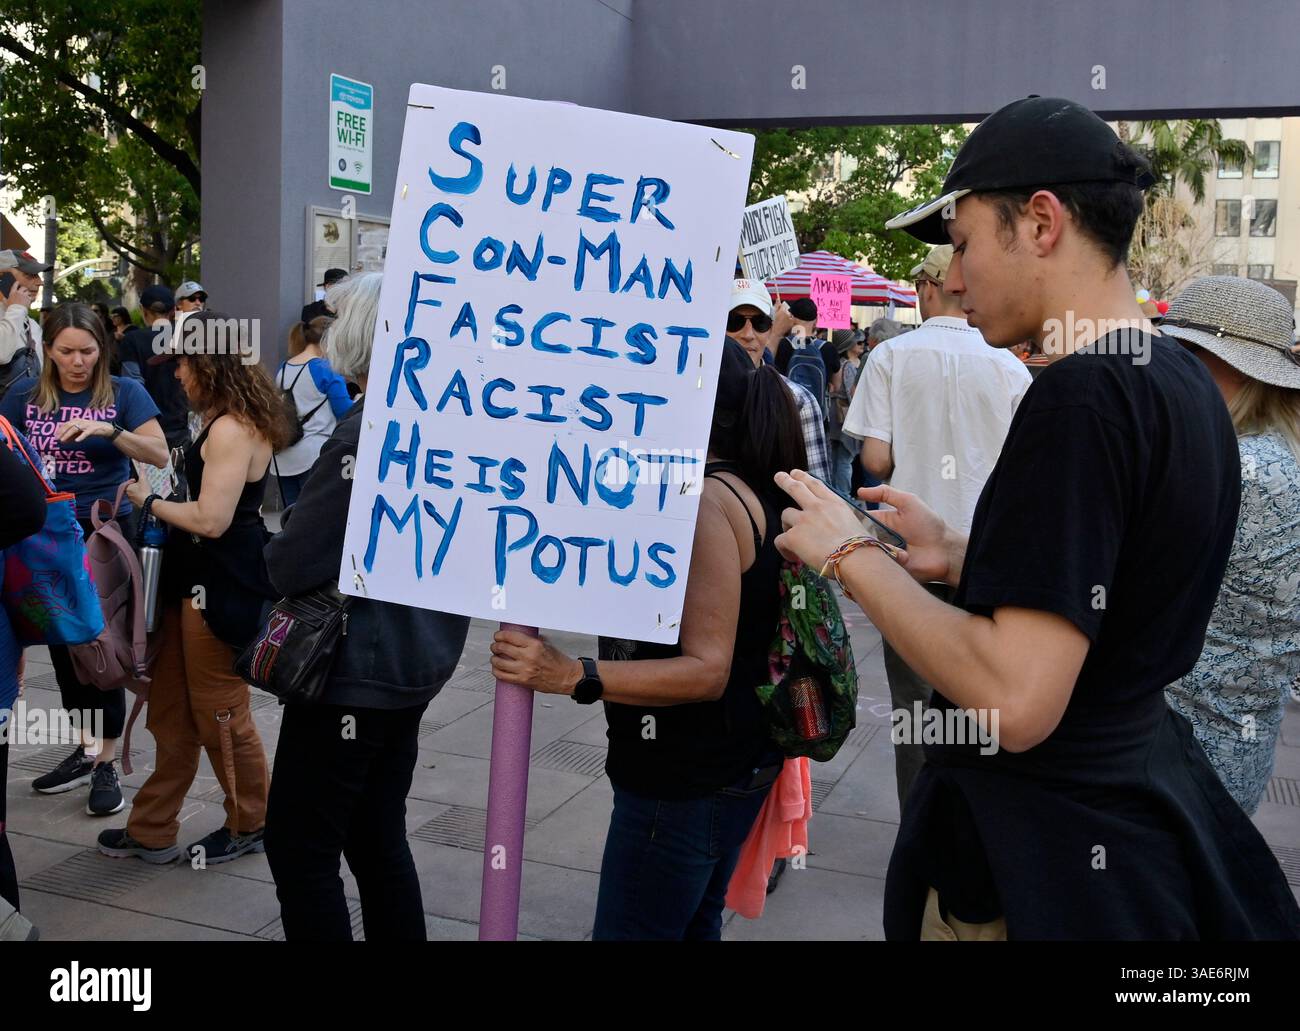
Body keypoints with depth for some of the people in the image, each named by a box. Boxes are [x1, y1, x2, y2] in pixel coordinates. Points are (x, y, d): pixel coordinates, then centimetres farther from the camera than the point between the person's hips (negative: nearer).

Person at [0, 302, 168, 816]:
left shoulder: (124, 392, -6)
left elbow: (160, 454, -14)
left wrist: (109, 429, -28)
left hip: (105, 532, -4)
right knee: (62, 641, 12)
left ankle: (106, 762, 8)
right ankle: (86, 747, 27)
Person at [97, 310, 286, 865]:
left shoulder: (231, 430, -20)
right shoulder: (231, 422, 12)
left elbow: (210, 519, -24)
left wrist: (150, 501, -9)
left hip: (221, 587, -10)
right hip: (199, 579, 10)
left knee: (220, 714, 6)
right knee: (172, 710, 16)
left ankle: (250, 826, 25)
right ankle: (151, 830, 27)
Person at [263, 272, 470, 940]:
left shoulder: (367, 431, -20)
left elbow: (293, 565, -20)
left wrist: (276, 550, 1)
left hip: (355, 669, -8)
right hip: (419, 661, 9)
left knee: (299, 848, 4)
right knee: (378, 837, 18)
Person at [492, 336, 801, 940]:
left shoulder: (702, 501, -22)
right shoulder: (747, 490, 9)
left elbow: (707, 669, -26)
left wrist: (571, 676, -33)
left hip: (688, 780, -10)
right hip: (729, 767, 10)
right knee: (692, 928, 22)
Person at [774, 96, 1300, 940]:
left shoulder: (1079, 396, -25)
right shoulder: (1182, 380, 4)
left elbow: (1015, 700, -29)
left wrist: (851, 555, -18)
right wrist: (956, 555, 11)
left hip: (1035, 852, -8)